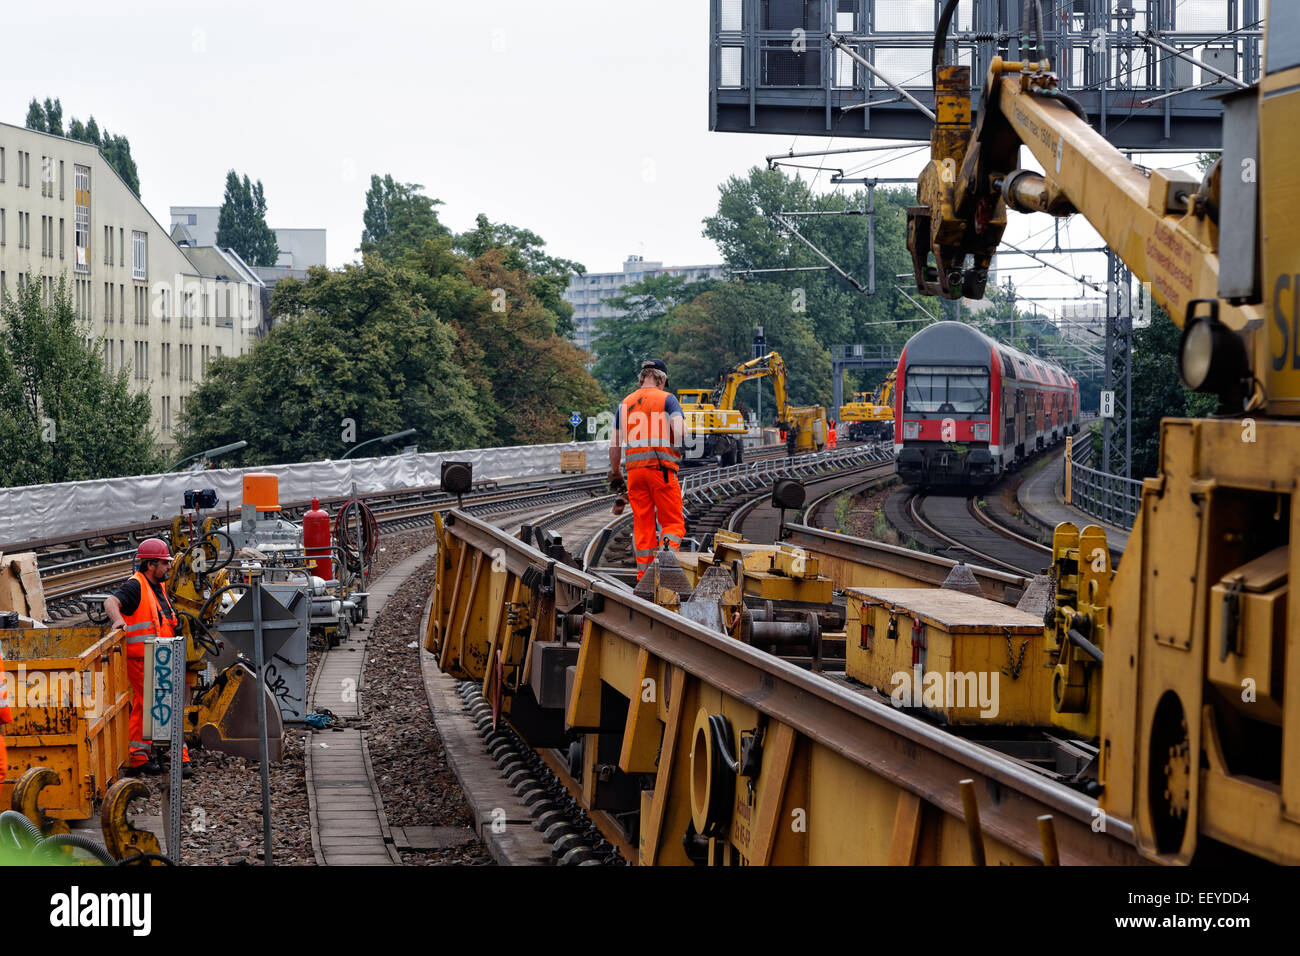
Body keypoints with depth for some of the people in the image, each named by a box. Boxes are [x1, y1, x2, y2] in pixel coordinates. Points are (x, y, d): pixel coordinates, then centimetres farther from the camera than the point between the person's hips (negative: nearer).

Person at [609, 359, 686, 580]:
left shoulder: (625, 403, 15)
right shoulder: (666, 399, 0)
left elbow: (615, 443, 16)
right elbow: (680, 431, -14)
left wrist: (614, 472, 26)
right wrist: (680, 445, 8)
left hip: (634, 470, 4)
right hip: (661, 469, -4)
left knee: (642, 524, 9)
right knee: (673, 522, 1)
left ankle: (644, 574, 7)